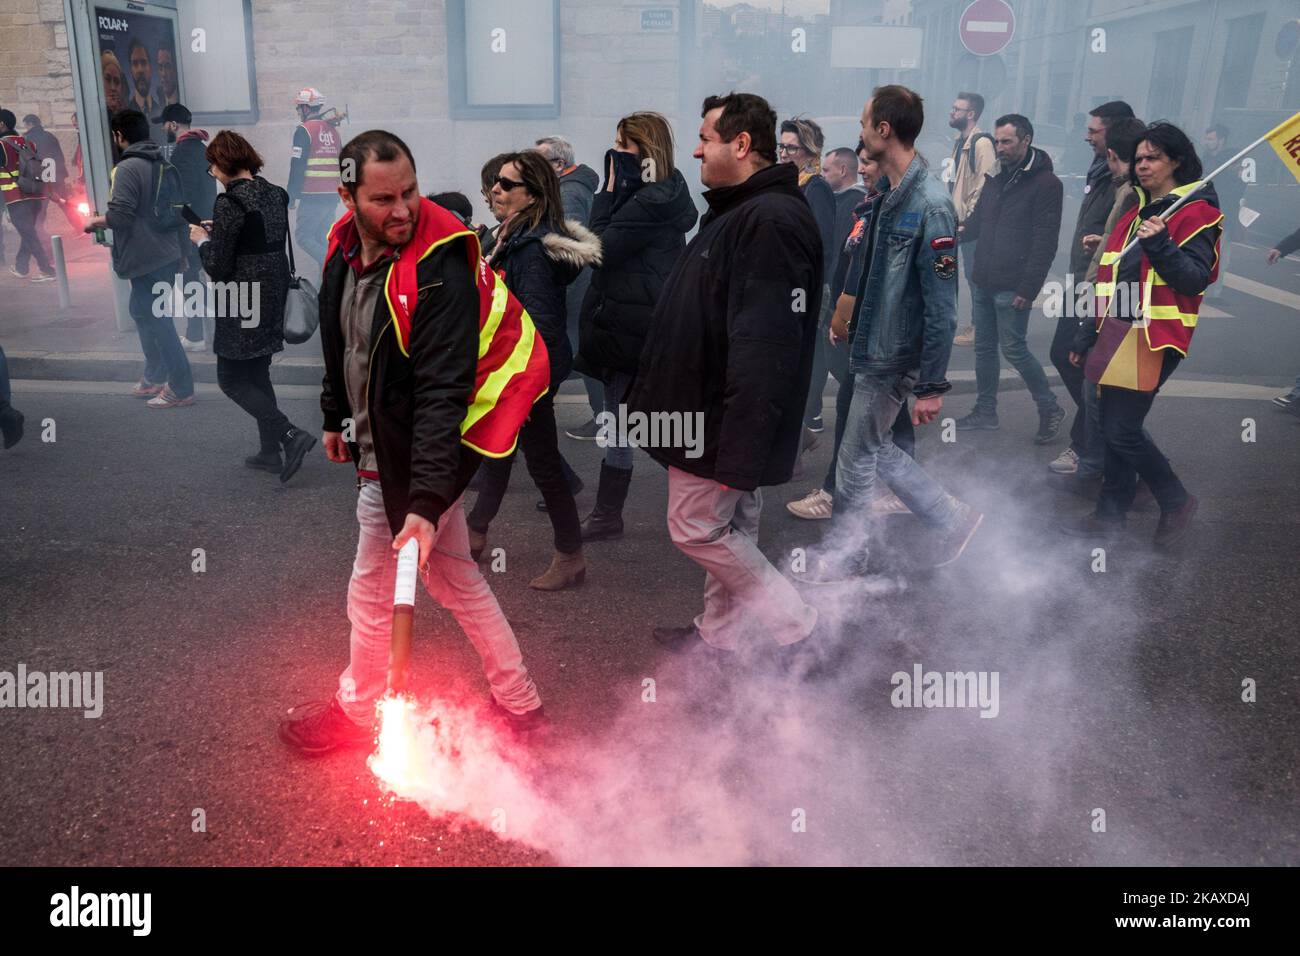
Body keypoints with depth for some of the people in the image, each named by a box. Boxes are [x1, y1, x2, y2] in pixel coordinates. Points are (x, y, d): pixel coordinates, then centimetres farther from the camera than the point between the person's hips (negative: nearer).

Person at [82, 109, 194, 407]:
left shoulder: (127, 168, -15)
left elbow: (119, 216, -21)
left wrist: (94, 222, 0)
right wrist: (182, 252, 21)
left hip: (147, 258, -8)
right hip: (169, 254, 8)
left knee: (156, 320, -3)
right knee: (144, 313, 20)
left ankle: (181, 388, 0)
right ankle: (154, 377, 26)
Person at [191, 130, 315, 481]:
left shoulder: (229, 204, -18)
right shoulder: (276, 194, 5)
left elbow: (218, 268, -15)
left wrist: (203, 240, 3)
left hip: (243, 305, -8)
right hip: (274, 295, 8)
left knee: (232, 379, 4)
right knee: (257, 375, 18)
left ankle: (291, 435, -8)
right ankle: (270, 452, 23)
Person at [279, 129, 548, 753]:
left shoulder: (440, 272, -26)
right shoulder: (344, 248, 0)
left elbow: (443, 393, -31)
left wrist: (426, 498, -36)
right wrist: (336, 416, 25)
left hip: (409, 458, -9)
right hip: (380, 444, 9)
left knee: (372, 594, 11)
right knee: (458, 582, 17)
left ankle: (356, 710, 37)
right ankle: (518, 702, 32)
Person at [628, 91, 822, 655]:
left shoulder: (772, 221, -22)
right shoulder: (735, 212, 13)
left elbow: (767, 349, -29)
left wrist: (740, 446, -30)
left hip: (725, 419, -10)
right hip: (710, 411, 10)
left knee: (697, 528, 0)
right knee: (730, 528, 18)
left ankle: (797, 629, 11)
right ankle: (721, 630, 32)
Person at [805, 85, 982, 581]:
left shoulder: (931, 205, -22)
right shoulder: (887, 190, 5)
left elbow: (942, 307, -22)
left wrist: (931, 387, -21)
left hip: (893, 360, -9)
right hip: (872, 349, 9)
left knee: (857, 458, 6)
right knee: (877, 449, 18)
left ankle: (843, 554, 27)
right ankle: (953, 519, 33)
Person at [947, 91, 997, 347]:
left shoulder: (982, 143, -15)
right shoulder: (960, 142, 13)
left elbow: (985, 186, -19)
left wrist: (969, 220, -18)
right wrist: (954, 215, 13)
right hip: (962, 221, 9)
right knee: (971, 274, 15)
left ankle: (979, 327, 7)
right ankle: (977, 323, 25)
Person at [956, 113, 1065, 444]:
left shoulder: (1046, 183, -11)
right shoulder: (997, 179, 12)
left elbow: (1045, 242, -15)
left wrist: (1029, 289, -20)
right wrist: (963, 228, -4)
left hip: (1012, 288, -7)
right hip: (984, 281, 8)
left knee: (1014, 349, -4)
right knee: (984, 347, 13)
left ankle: (1050, 409, 12)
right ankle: (985, 411, 25)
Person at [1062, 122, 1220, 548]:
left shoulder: (1195, 213, -5)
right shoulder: (1136, 213, 19)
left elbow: (1196, 279, -15)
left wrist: (1160, 246, -28)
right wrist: (1088, 337, 21)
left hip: (1154, 338, -8)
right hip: (1117, 333, 8)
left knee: (1122, 430, -9)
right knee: (1115, 426, 9)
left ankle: (1176, 502, 11)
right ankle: (1111, 513, 19)